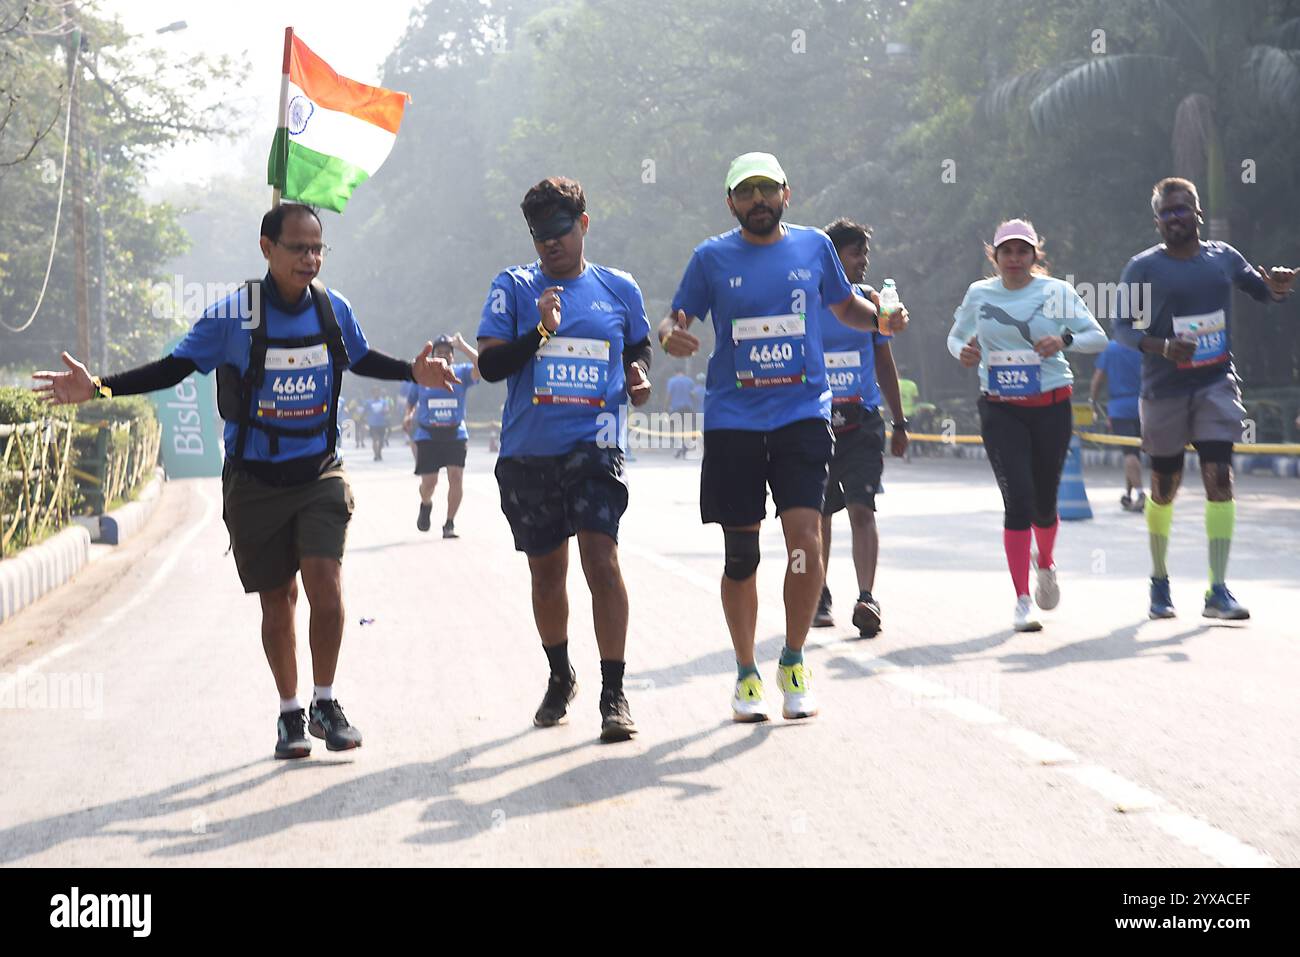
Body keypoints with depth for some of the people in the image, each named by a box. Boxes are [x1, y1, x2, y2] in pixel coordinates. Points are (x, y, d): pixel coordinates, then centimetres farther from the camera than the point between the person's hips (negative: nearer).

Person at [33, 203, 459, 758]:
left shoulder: (333, 309, -1)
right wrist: (98, 387, -15)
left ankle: (326, 705, 2)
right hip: (255, 481, -1)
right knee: (277, 600, 7)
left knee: (325, 582, -15)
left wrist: (413, 373, 8)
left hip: (320, 474, 1)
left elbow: (360, 359, 20)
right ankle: (289, 713, 24)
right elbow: (175, 368, -5)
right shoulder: (233, 316, -11)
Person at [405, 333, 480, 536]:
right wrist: (409, 416, -2)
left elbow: (480, 366, -16)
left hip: (456, 434, 0)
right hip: (427, 435, 0)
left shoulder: (461, 373, 3)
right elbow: (411, 400, 17)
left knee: (456, 476, -13)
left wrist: (463, 346, -17)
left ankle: (449, 524, -1)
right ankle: (425, 505, 34)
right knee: (429, 482, -3)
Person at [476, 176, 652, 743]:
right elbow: (489, 364, -3)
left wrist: (639, 377, 1)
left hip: (595, 446, -1)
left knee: (601, 559, -16)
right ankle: (560, 677, 33)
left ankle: (614, 695, -11)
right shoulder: (514, 287, 4)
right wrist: (540, 332, -18)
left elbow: (639, 347, 24)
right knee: (546, 570, 12)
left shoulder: (619, 289, 8)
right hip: (527, 452, 1)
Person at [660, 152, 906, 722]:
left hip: (802, 413, 0)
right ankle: (746, 674, 19)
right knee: (740, 552, 5)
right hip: (732, 419, 0)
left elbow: (845, 308, 21)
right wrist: (670, 335, -15)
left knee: (805, 537, -14)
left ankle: (793, 662, 5)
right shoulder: (712, 258, 4)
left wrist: (880, 317, 0)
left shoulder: (813, 246, 8)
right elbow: (675, 320, 8)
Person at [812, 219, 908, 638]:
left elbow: (884, 363, 17)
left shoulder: (869, 300, 8)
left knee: (862, 510, -12)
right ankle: (819, 599, 22)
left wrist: (899, 422, 16)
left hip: (861, 422, 1)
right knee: (818, 516, 8)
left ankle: (867, 599, -18)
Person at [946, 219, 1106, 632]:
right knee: (1018, 500, -12)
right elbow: (955, 336, 18)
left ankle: (1046, 566, 41)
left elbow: (1098, 337, 1)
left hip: (1052, 407, 0)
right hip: (1000, 411, 0)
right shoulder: (979, 294, 4)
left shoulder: (1057, 292, 0)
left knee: (1044, 502, 7)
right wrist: (962, 351, -5)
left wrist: (1065, 339, -19)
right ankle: (1022, 601, -5)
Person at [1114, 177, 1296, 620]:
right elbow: (1123, 326, -9)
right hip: (1164, 391, -2)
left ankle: (1218, 591, -11)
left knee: (1218, 477, -11)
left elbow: (1261, 291, 20)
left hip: (1216, 384, 2)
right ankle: (1160, 581, 29)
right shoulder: (1143, 267, -4)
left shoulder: (1223, 256, 7)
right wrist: (1161, 347, -27)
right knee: (1164, 488, 7)